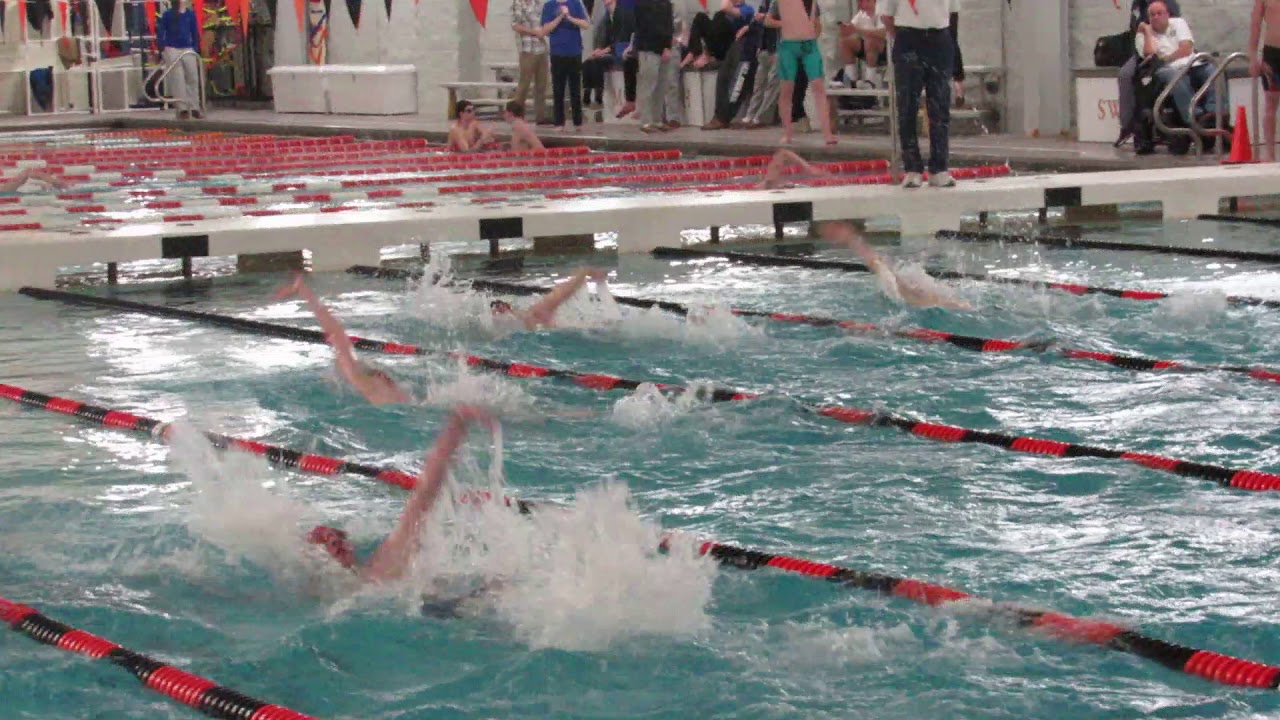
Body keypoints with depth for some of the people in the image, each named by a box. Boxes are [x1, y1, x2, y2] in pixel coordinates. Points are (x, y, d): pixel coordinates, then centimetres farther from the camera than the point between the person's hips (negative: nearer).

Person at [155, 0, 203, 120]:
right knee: (178, 80, -4)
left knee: (193, 78, 4)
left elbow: (195, 32, 11)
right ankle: (182, 109, -2)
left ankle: (194, 107, 12)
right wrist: (162, 47, -10)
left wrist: (196, 49, 8)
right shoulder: (168, 14, -3)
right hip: (172, 50, -3)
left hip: (188, 50, 3)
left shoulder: (190, 14, 6)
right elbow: (161, 30, -2)